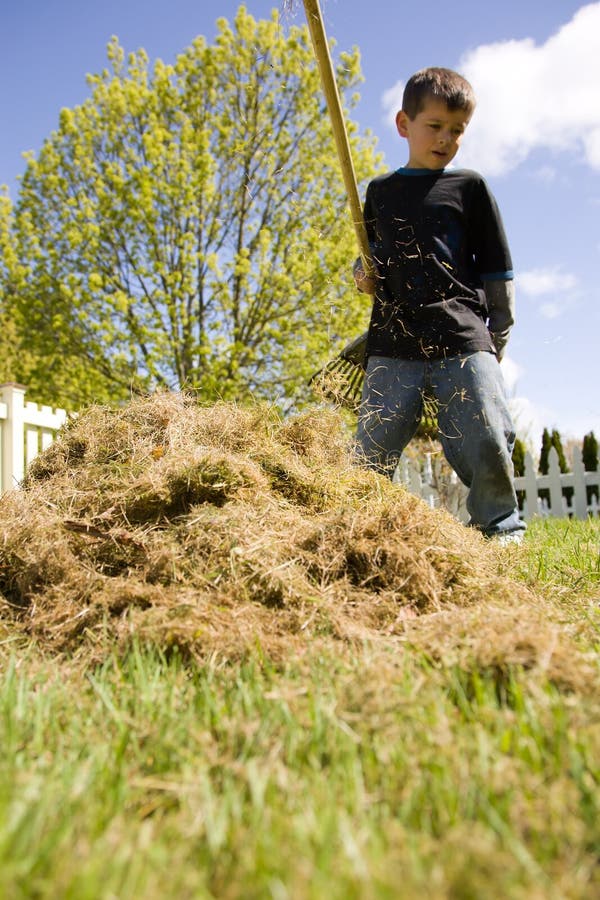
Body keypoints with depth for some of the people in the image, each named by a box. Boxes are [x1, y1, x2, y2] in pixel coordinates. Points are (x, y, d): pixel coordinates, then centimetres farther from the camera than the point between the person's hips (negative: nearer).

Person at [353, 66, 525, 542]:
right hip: (393, 343, 2)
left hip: (463, 340, -1)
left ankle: (503, 528, 12)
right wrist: (363, 275, 5)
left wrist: (498, 337, 10)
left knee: (487, 444, -9)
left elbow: (497, 270, 13)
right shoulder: (380, 191, 20)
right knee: (372, 452, -5)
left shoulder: (470, 187, 14)